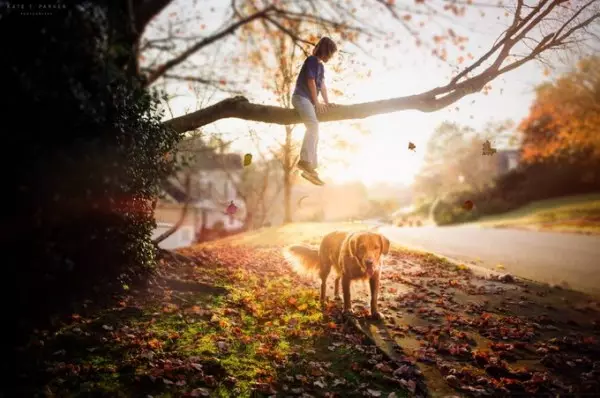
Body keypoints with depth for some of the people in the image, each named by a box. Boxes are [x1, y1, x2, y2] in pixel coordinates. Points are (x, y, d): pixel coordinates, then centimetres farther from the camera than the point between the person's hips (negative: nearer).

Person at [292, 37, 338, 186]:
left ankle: (310, 169, 9)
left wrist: (326, 102, 10)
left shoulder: (321, 65, 19)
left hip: (309, 100, 10)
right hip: (301, 97, -10)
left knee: (314, 132, 7)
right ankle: (305, 161, -42)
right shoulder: (311, 60, -8)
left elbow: (322, 84, 18)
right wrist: (317, 102, -6)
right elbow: (311, 82, -11)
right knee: (313, 125, -31)